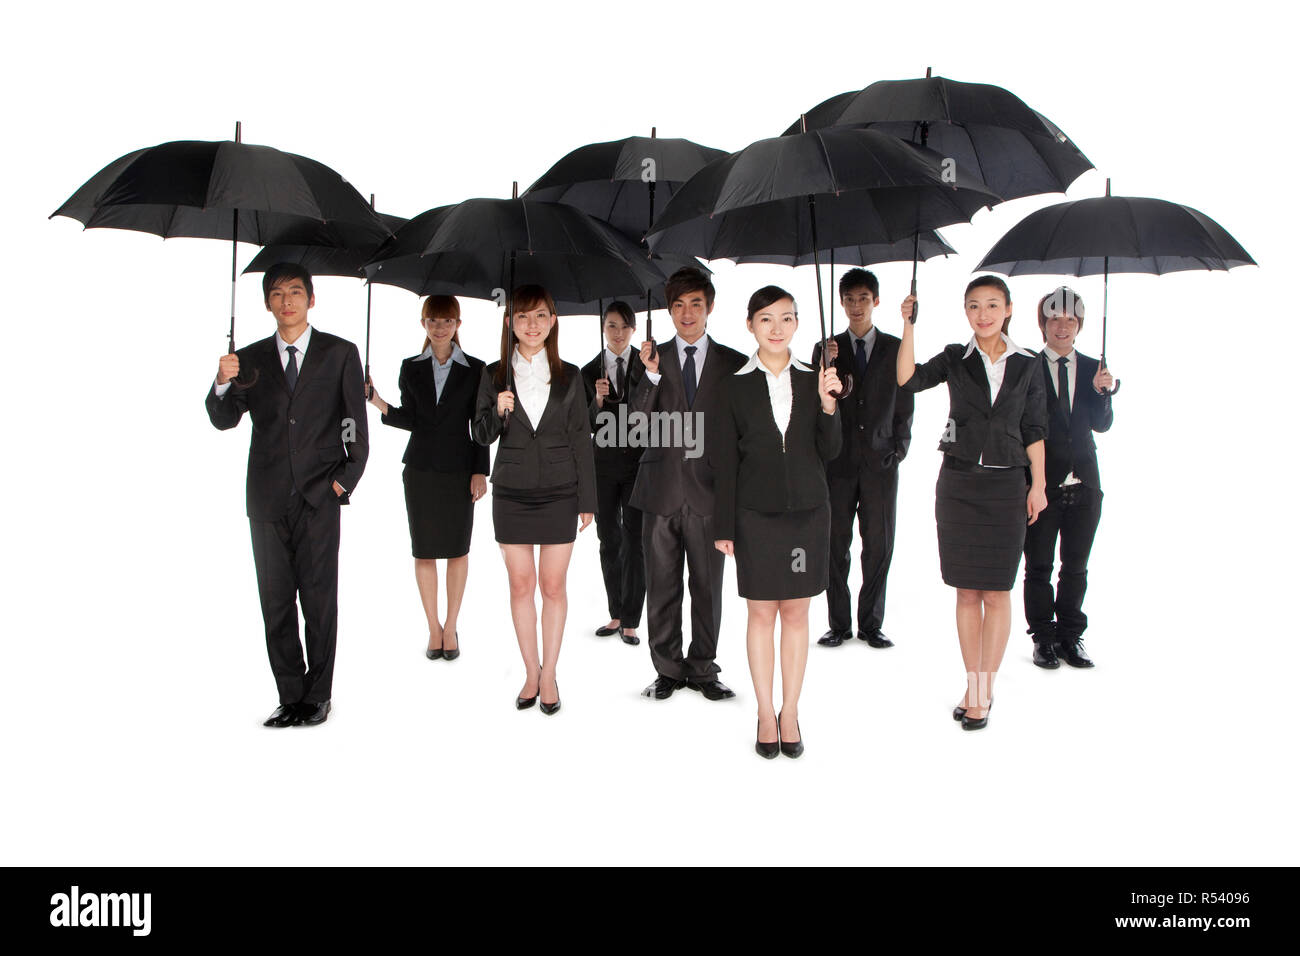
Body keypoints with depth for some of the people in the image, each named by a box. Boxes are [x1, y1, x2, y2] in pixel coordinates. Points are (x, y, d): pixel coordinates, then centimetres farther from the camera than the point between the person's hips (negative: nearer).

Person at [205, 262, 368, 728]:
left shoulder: (340, 354, 6)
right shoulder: (250, 359, 12)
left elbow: (356, 426, 6)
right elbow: (224, 420, 4)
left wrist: (347, 478, -4)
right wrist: (223, 383, -16)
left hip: (319, 498, -3)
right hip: (268, 498, 3)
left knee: (319, 601, -1)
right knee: (275, 602, 5)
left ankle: (317, 696, 9)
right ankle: (291, 697, 13)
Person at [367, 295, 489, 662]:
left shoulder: (474, 370, 2)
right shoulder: (411, 368, 7)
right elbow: (410, 420, 2)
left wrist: (480, 471, -5)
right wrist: (379, 404, -15)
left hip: (459, 470, -1)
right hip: (420, 470, 2)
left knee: (457, 550, 3)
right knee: (424, 550, 5)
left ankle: (451, 626, 15)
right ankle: (433, 628, 16)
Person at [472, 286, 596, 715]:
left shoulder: (569, 376, 3)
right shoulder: (494, 375, 3)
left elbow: (581, 440, 4)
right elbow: (481, 436, 5)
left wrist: (587, 499, 1)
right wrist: (497, 411, -17)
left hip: (559, 493, -1)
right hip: (512, 493, 1)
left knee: (553, 586, 3)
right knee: (521, 585, 6)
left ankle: (549, 674, 14)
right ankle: (531, 673, 18)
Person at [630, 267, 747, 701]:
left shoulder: (732, 363, 6)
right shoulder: (653, 357, 7)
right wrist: (651, 374, -18)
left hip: (709, 490, 0)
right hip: (661, 487, 1)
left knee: (708, 586, 5)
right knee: (662, 585, 6)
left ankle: (703, 669, 19)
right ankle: (668, 670, 19)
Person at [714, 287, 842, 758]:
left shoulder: (815, 381, 4)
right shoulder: (736, 386, 0)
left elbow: (829, 452, 2)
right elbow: (726, 462, 0)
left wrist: (827, 405, -15)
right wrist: (724, 526, -1)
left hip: (807, 511, 1)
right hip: (756, 513, -1)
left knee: (796, 612, 8)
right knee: (761, 613, 5)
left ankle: (790, 711, 19)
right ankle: (766, 714, 16)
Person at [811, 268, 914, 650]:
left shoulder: (896, 349, 9)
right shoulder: (825, 350, 9)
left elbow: (904, 405, 9)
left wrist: (899, 448, 0)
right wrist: (825, 368, -13)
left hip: (880, 461, 0)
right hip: (839, 461, 0)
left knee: (879, 546, 1)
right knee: (835, 545, 2)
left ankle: (871, 624, 12)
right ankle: (839, 624, 11)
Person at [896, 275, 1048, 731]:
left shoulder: (1027, 365, 4)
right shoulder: (956, 359, 3)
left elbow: (1033, 430, 7)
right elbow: (910, 380, -13)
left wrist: (1038, 484, 4)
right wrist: (909, 326, -19)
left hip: (1006, 486, 0)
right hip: (958, 483, 1)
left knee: (997, 592, 0)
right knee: (966, 591, 6)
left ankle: (983, 691, 9)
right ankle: (974, 687, 17)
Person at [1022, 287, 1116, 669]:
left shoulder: (1092, 369, 8)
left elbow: (1102, 425, 4)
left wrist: (1102, 392, -13)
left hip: (1083, 484, 3)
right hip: (1041, 484, -3)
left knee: (1076, 567, 11)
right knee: (1039, 567, 5)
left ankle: (1070, 637, 22)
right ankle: (1043, 638, 17)